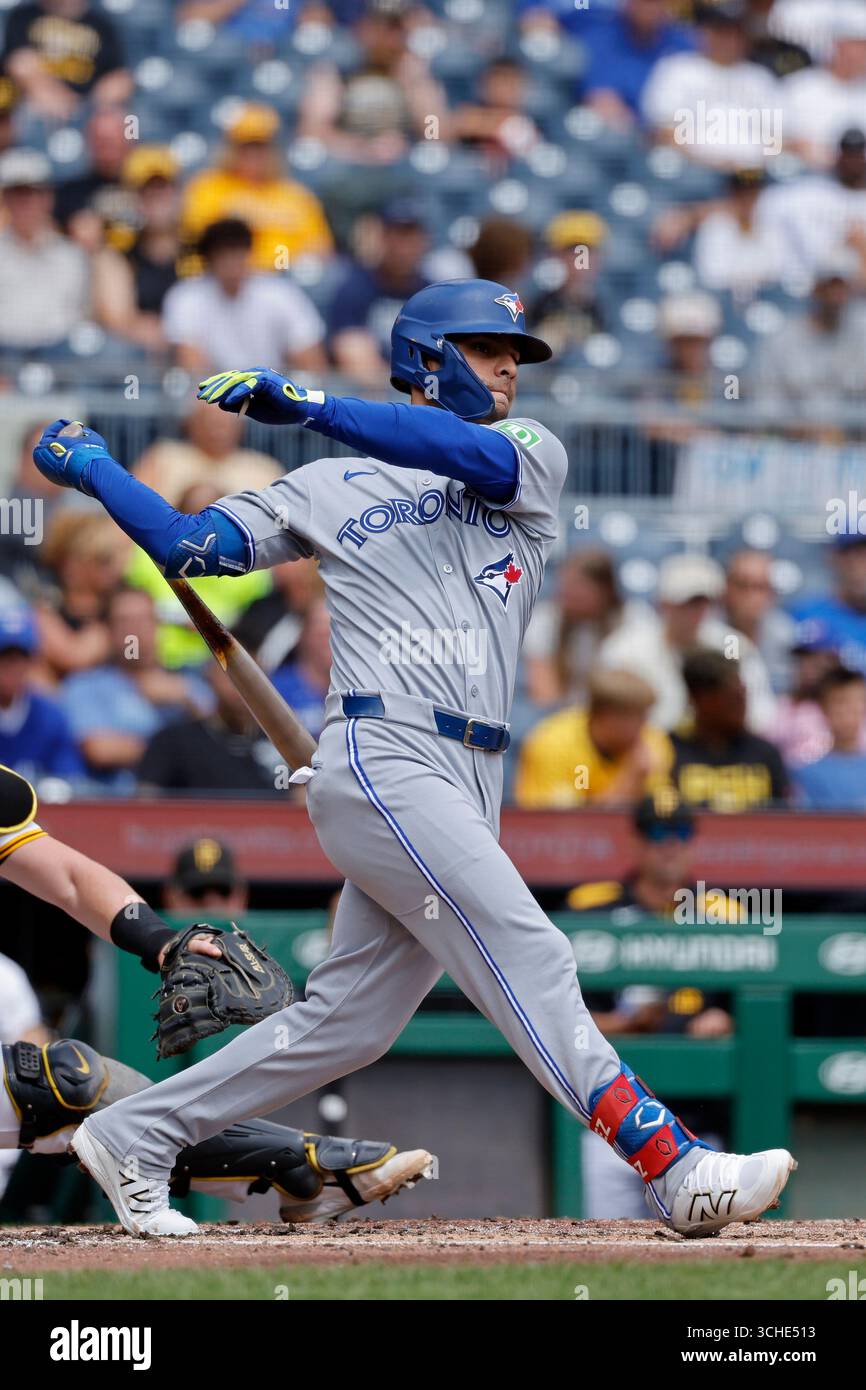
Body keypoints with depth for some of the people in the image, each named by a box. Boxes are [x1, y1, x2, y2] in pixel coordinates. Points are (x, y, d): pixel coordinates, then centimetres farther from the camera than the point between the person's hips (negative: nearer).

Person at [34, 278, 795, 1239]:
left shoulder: (532, 456, 17)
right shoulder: (333, 486, 12)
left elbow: (475, 453, -7)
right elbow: (187, 546, 13)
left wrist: (306, 404, -14)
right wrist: (92, 468, 5)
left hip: (467, 784, 5)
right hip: (382, 761, -5)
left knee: (347, 1022, 6)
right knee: (530, 963, -15)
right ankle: (674, 1171, -21)